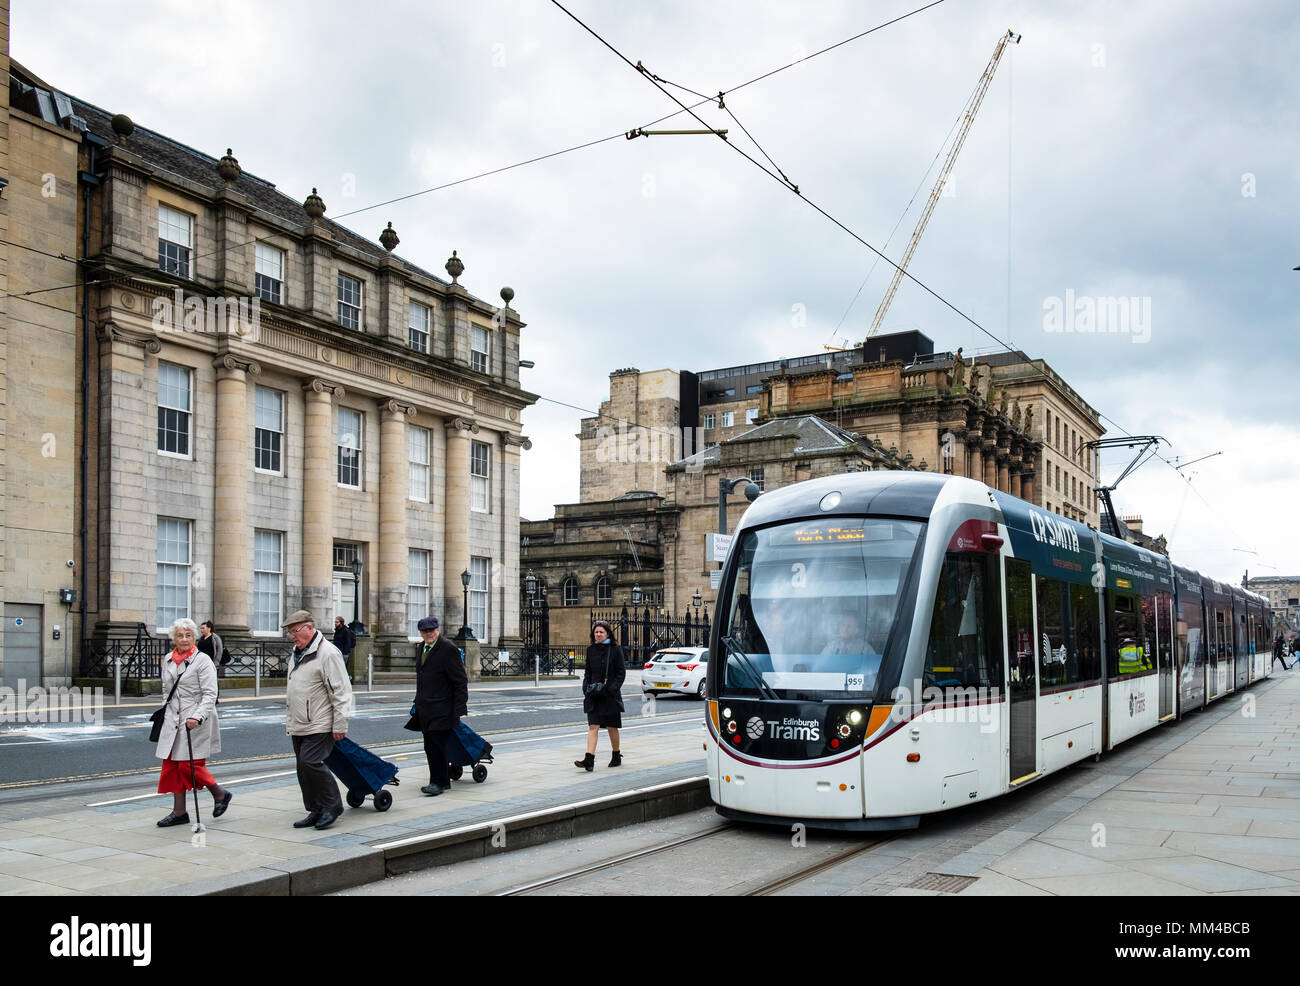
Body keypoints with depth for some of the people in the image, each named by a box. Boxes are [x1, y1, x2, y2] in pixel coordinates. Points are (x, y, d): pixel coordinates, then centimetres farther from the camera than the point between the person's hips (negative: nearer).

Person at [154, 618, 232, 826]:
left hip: (196, 723, -6)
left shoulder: (202, 660, -8)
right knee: (172, 766, 5)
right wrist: (167, 709, 20)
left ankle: (220, 794, 15)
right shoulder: (167, 660, 11)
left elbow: (210, 694, -14)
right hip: (173, 721, 6)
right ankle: (179, 812, 14)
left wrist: (197, 716, -25)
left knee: (191, 766, -8)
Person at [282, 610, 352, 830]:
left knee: (311, 762, -17)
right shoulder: (297, 653, 17)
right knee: (303, 769, 9)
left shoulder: (328, 653, -13)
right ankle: (316, 811, 19)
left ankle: (332, 806, -1)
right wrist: (289, 721, 24)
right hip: (298, 727, 9)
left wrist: (339, 725, -18)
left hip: (320, 726, -9)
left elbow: (341, 691, -16)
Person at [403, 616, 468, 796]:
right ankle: (444, 781, 20)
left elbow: (460, 681, -12)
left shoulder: (448, 649, -11)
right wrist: (418, 703, 21)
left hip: (441, 709, -8)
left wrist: (459, 709, -16)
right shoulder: (420, 648, 15)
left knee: (436, 745, -9)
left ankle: (438, 782, 1)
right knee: (430, 747, 10)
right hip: (425, 708, 8)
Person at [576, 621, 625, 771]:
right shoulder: (591, 650, 8)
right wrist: (586, 688, -1)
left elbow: (621, 672, -5)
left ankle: (616, 757, 27)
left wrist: (612, 689, -15)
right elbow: (588, 672, 14)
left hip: (610, 695, -3)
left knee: (612, 728, 8)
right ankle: (589, 760, -16)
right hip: (594, 695, 3)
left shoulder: (615, 649, -4)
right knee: (593, 727, -8)